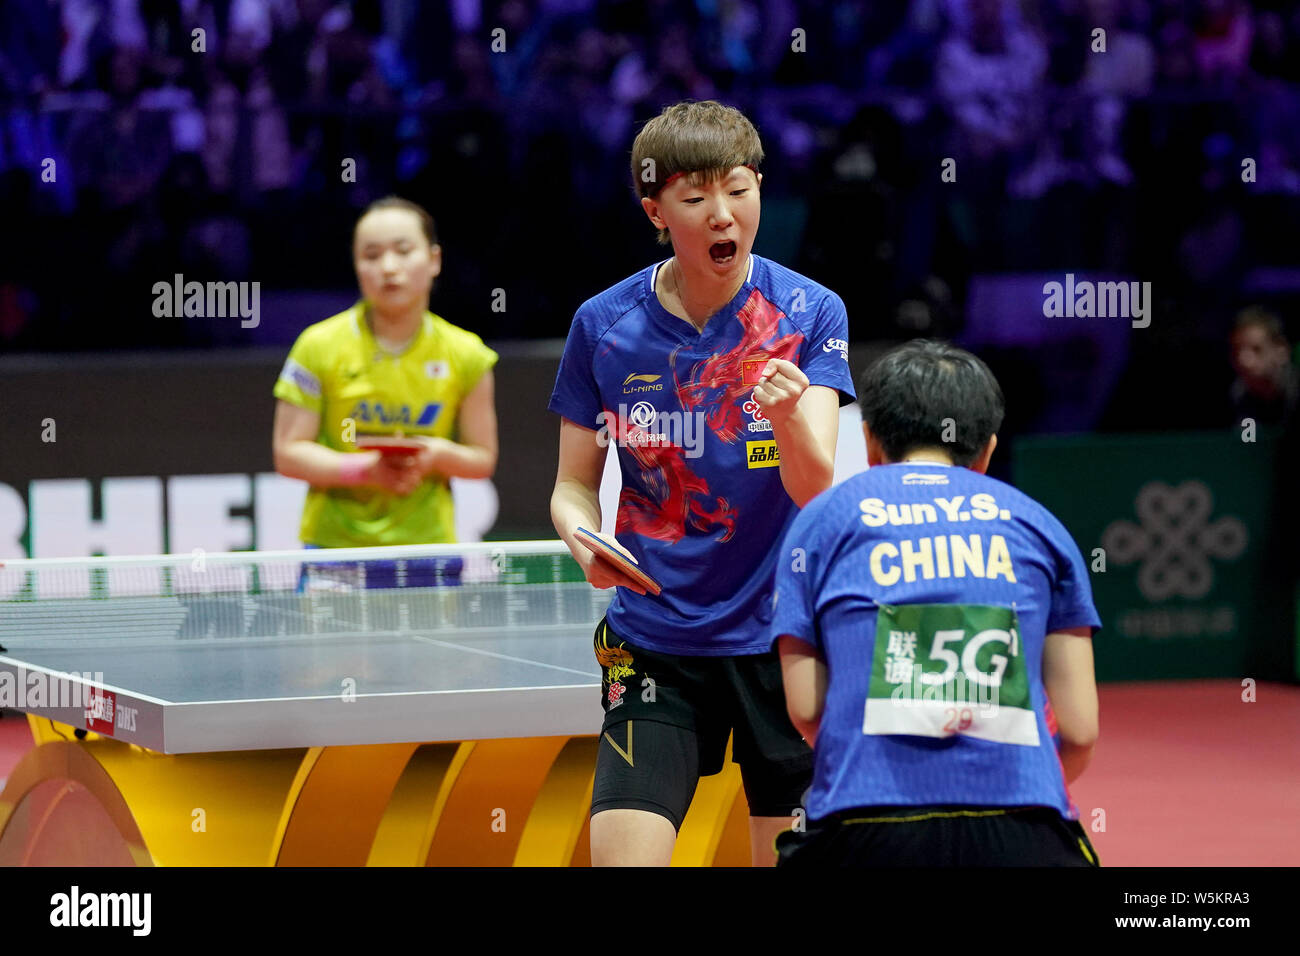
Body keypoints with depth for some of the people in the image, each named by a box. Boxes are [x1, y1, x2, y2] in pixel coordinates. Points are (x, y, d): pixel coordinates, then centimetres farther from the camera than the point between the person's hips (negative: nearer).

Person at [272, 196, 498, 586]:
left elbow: (483, 459, 11)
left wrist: (438, 454, -12)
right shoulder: (319, 346, -3)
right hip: (336, 544, -2)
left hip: (427, 545, 2)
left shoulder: (466, 355, 3)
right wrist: (366, 469, -17)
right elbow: (288, 453, -2)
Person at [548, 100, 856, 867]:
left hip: (782, 638, 0)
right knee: (621, 855, -11)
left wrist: (788, 417, -37)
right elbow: (575, 487, 8)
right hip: (654, 644, 0)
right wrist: (586, 543, -15)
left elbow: (816, 489, -15)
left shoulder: (808, 313, -6)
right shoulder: (603, 326, -2)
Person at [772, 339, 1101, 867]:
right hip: (1022, 833, 0)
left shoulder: (822, 517, 16)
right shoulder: (1036, 523, 18)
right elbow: (1080, 728, 13)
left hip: (865, 828, 0)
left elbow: (805, 706, 9)